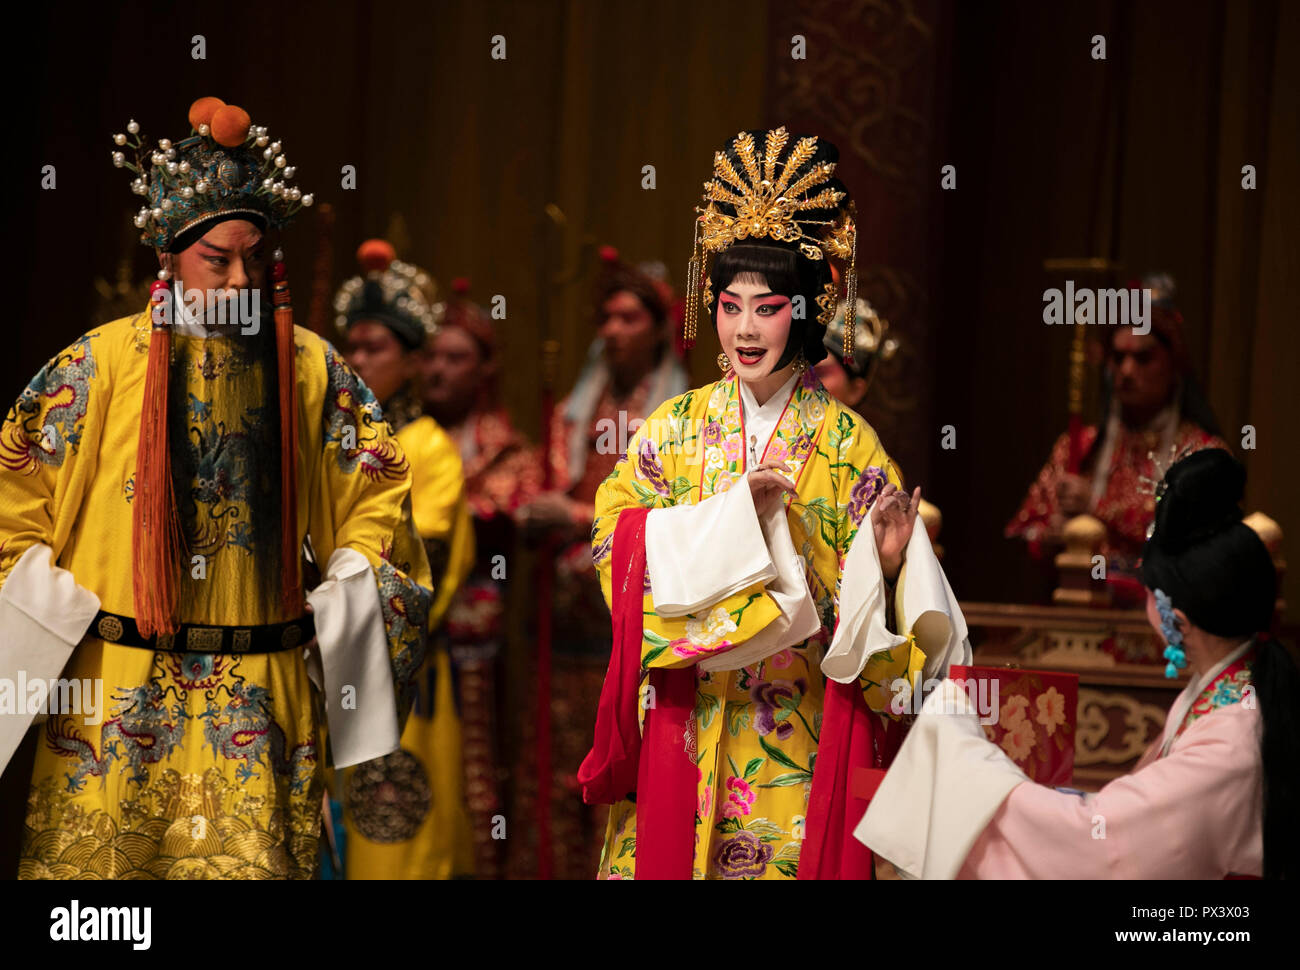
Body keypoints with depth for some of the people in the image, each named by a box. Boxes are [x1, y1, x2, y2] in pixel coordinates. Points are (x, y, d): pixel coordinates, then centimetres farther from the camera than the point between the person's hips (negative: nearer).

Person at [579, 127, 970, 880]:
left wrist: (889, 561, -23)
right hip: (683, 725, 1)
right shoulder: (674, 427, 4)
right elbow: (616, 542, -8)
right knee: (666, 856, 3)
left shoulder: (847, 443, 0)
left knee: (789, 859, 2)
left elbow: (862, 610, -1)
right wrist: (740, 509, -16)